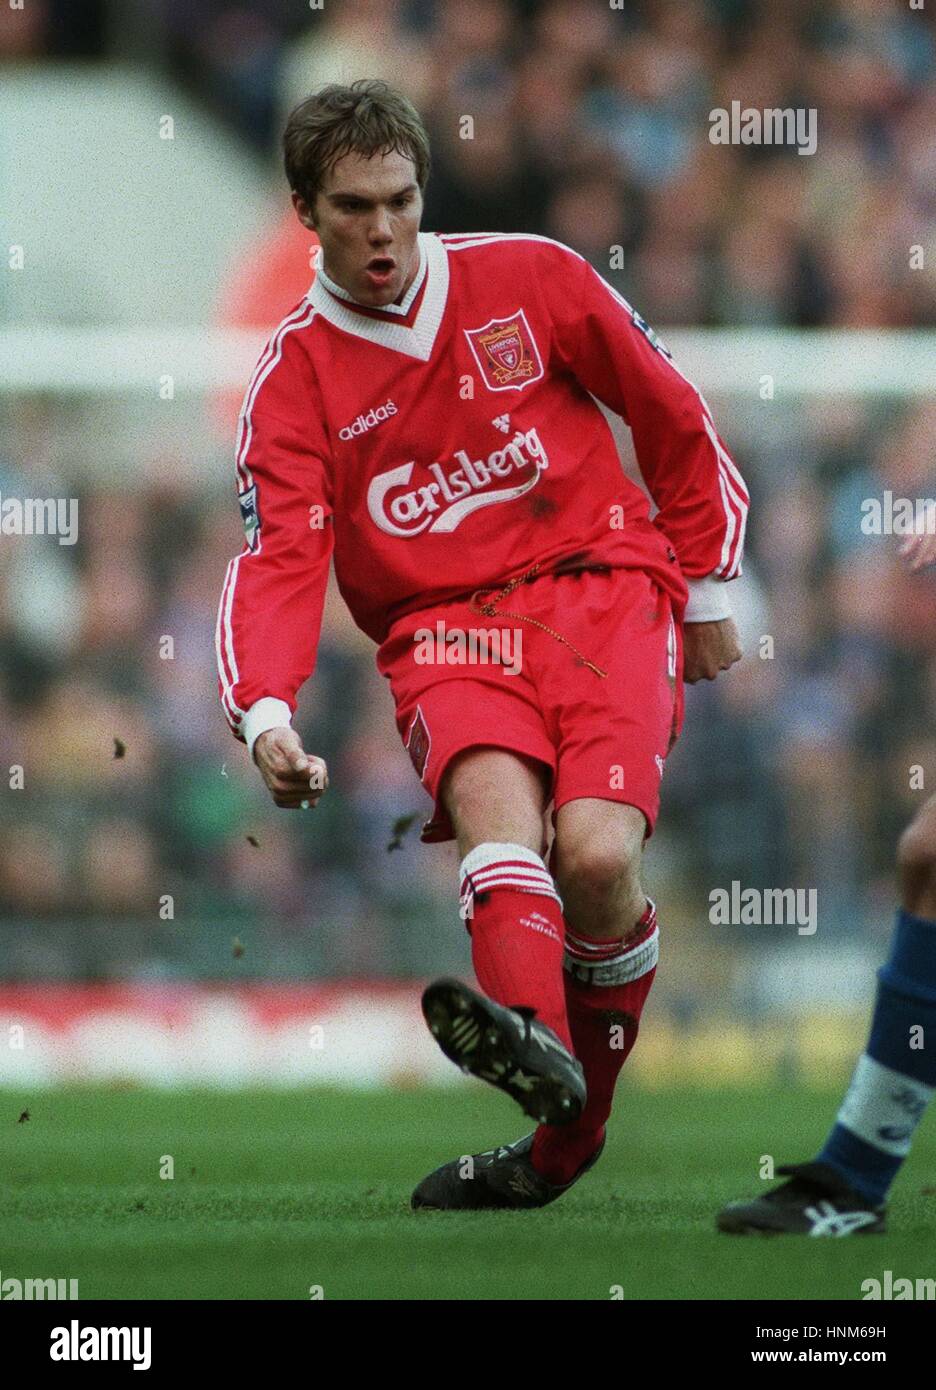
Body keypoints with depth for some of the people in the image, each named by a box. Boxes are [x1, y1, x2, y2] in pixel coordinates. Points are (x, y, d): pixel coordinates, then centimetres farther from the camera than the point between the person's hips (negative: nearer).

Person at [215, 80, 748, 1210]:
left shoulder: (528, 277, 4)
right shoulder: (294, 378, 5)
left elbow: (676, 421, 14)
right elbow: (280, 556, -6)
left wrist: (707, 591, 15)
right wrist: (266, 711, -23)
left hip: (605, 588, -1)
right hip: (443, 627, 1)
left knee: (594, 855, -26)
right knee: (492, 785, -34)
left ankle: (571, 1138, -10)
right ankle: (530, 1032, -61)